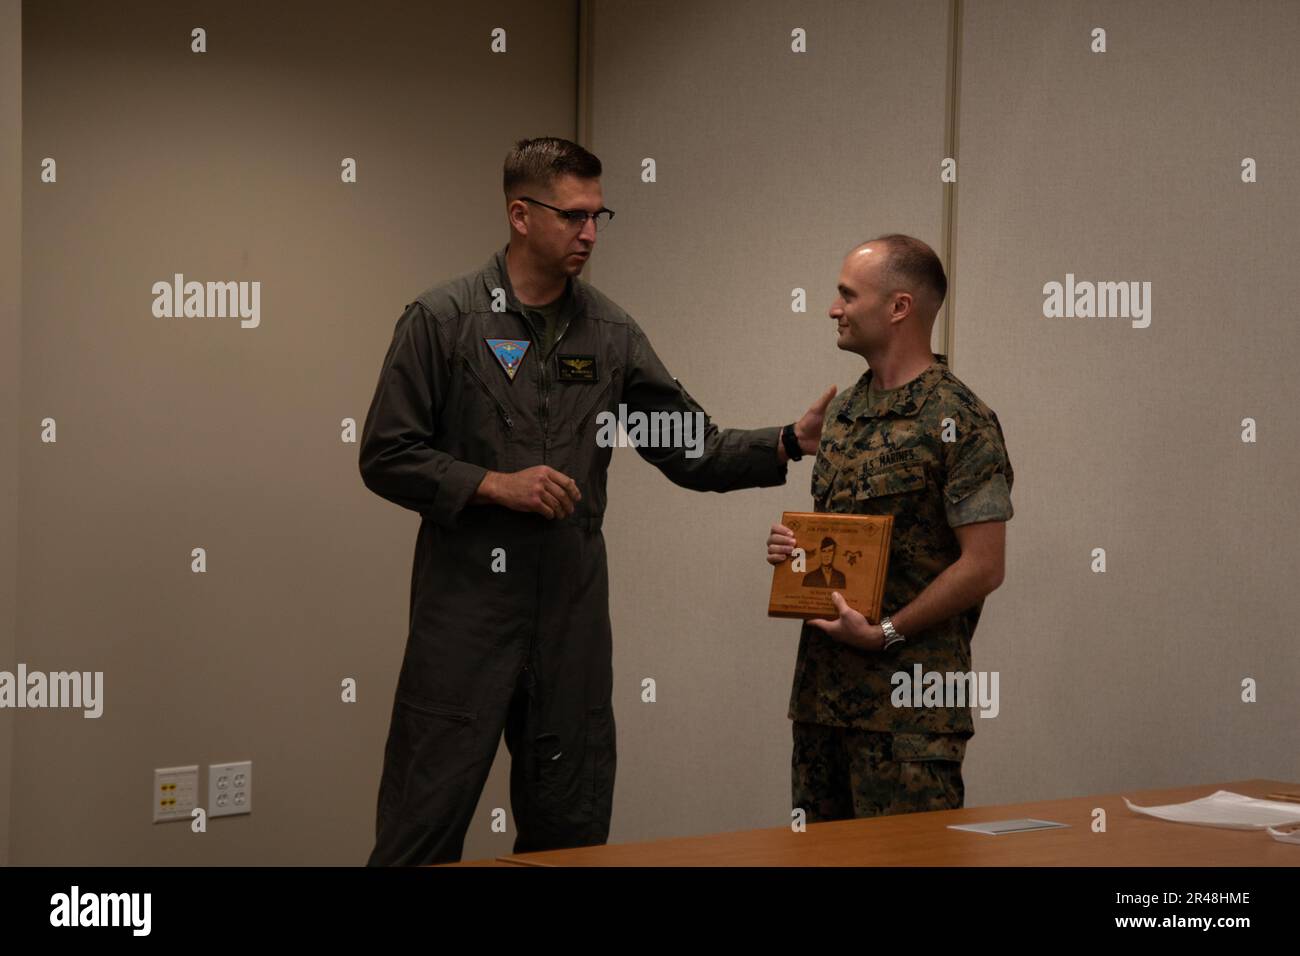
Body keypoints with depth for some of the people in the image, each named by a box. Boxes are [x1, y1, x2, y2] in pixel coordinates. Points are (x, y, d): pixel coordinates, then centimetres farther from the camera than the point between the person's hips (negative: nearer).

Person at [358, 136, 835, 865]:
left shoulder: (610, 332, 8)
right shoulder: (442, 319, -4)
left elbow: (693, 450, 7)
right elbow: (386, 457, -4)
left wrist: (788, 442, -7)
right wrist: (495, 485, -15)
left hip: (572, 613, 4)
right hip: (465, 607, -4)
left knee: (572, 826, 11)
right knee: (426, 818, -2)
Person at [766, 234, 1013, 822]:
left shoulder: (959, 422, -11)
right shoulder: (843, 411, 14)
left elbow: (982, 567, -15)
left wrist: (885, 634, -16)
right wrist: (790, 546, 3)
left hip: (908, 703, -8)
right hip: (822, 689, 8)